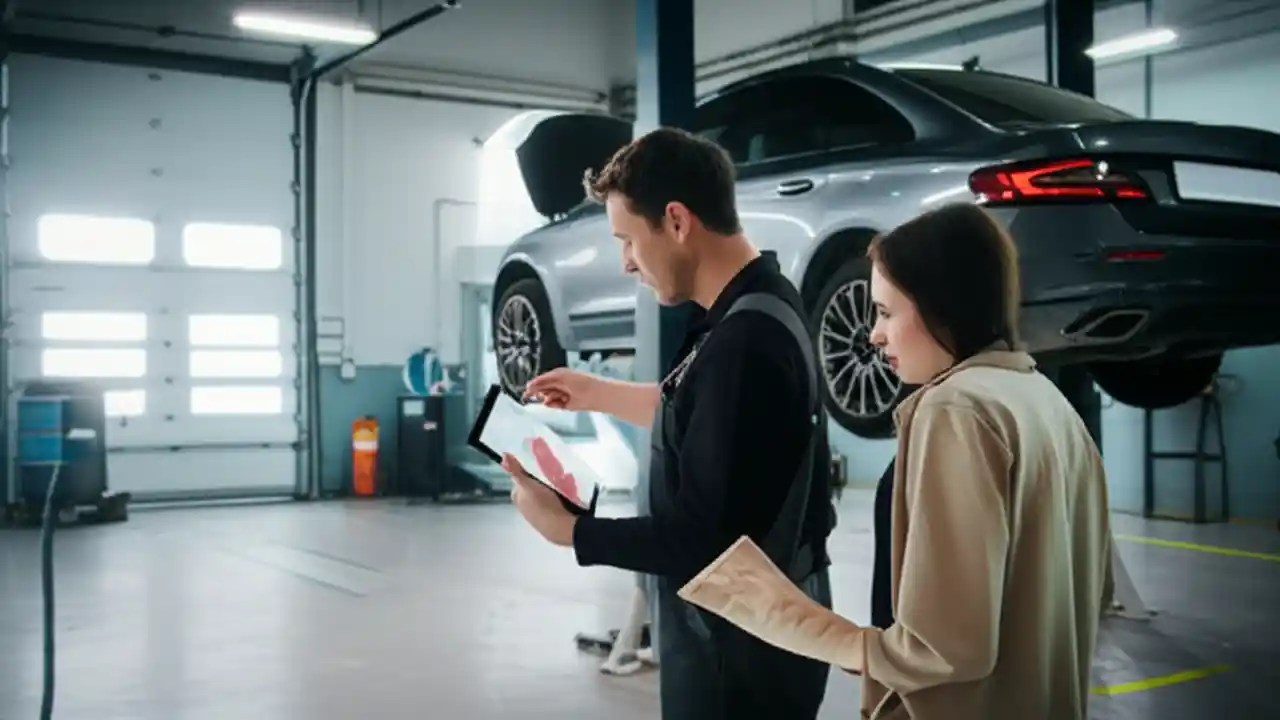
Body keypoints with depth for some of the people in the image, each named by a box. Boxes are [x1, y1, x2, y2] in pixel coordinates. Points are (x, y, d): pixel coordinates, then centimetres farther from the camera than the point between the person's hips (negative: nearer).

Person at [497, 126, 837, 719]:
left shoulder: (743, 344, -28)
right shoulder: (762, 307, 2)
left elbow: (704, 542, -27)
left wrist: (568, 529, -16)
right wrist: (602, 394, 23)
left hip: (740, 652, -9)